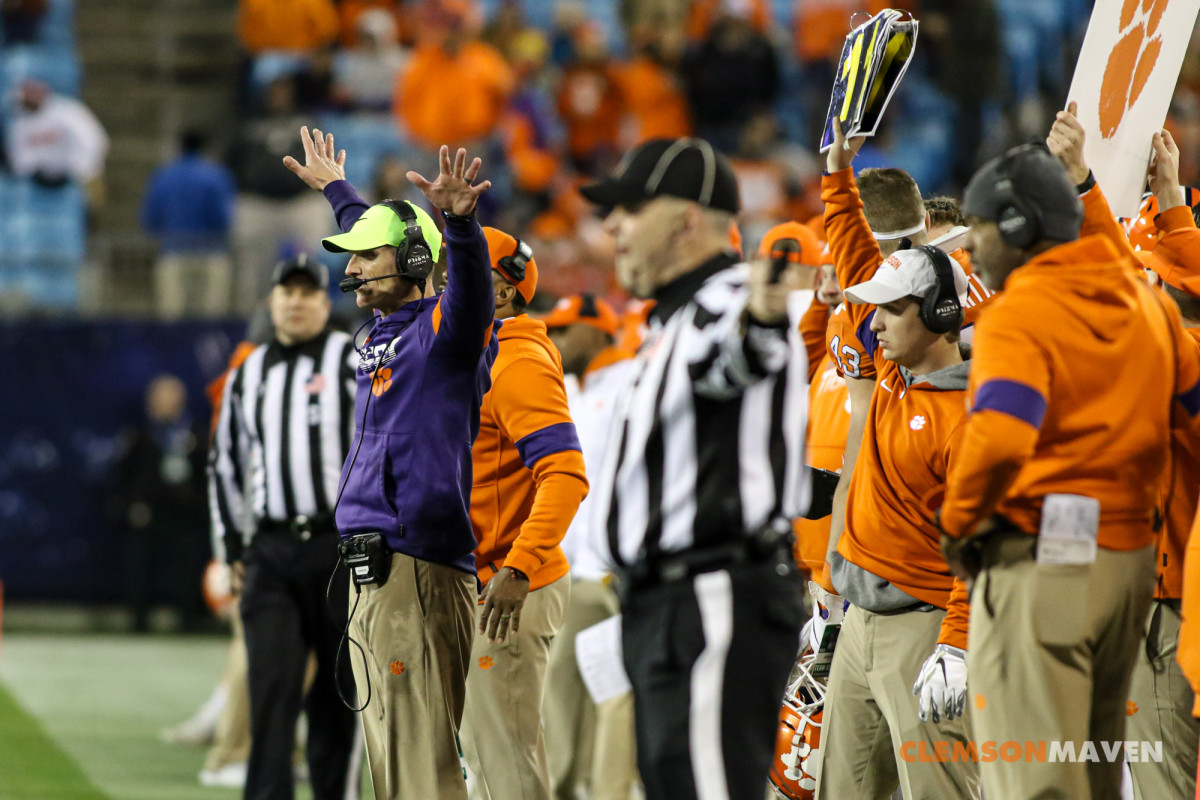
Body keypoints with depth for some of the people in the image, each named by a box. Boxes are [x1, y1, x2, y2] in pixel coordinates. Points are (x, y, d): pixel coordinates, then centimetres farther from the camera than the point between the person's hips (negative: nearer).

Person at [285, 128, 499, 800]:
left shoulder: (447, 329, -6)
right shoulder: (386, 329, 18)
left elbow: (471, 280, -28)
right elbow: (375, 236, 37)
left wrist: (460, 220, -47)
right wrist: (336, 189, 52)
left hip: (417, 563, -9)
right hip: (370, 568, 9)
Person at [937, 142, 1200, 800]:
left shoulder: (1019, 316, -14)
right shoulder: (1146, 302, 11)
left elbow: (1000, 439, -28)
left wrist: (957, 520, -13)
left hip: (1039, 559, -8)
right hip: (1131, 555, 8)